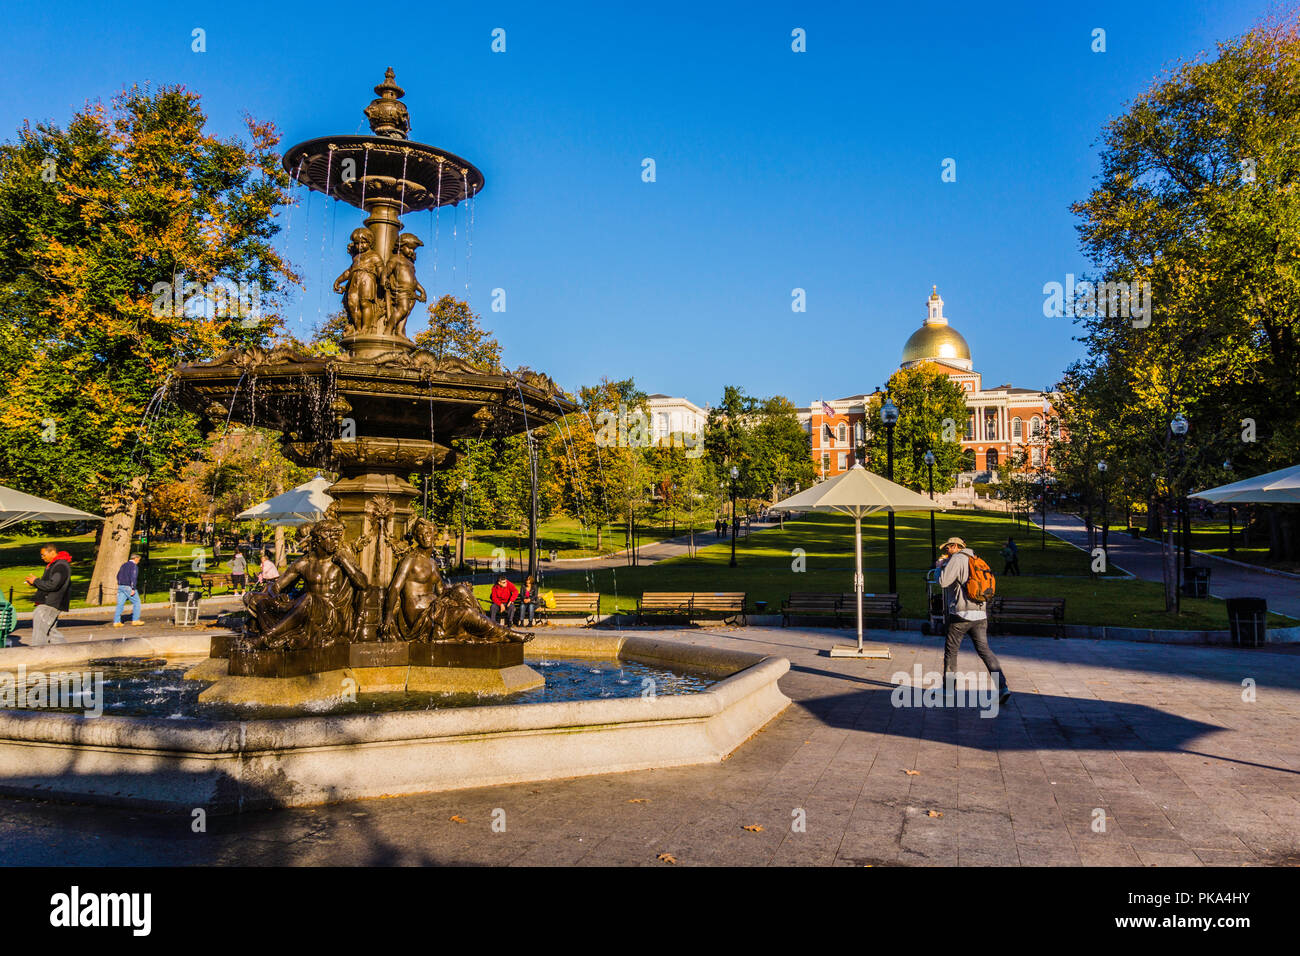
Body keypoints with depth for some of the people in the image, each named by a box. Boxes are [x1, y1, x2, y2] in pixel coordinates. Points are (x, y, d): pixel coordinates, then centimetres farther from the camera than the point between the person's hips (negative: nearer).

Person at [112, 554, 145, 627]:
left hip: (121, 587, 8)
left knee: (120, 604, 5)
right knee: (136, 602, 4)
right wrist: (133, 589, -20)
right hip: (128, 587, -7)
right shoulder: (134, 566, -9)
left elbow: (118, 576, 21)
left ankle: (116, 622, 1)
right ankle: (135, 620, 3)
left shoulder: (124, 565, 17)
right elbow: (133, 577, -18)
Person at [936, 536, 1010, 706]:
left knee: (951, 650, 7)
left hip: (961, 615, -7)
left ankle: (947, 689, 16)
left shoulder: (957, 559, -6)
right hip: (980, 614, 7)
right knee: (985, 650, 3)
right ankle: (1003, 687, -9)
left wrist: (941, 565, 5)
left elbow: (943, 582, -12)